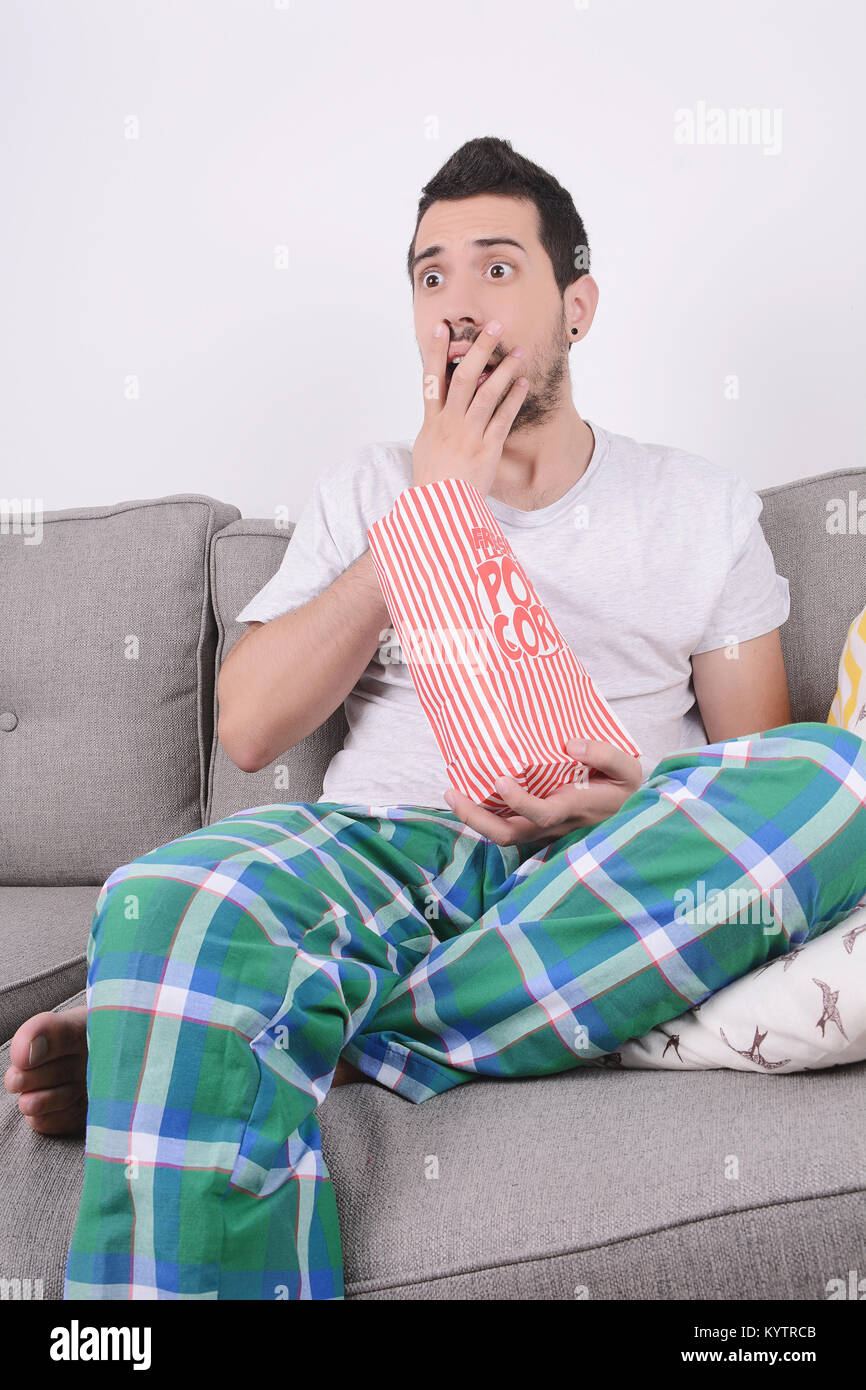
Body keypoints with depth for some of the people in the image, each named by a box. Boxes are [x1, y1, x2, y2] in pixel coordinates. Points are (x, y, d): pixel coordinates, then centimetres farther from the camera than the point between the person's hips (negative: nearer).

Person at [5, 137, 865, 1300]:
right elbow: (249, 727, 3)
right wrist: (427, 513, -2)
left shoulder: (701, 505, 16)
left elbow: (760, 763, 14)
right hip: (386, 848, -1)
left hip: (611, 888, 2)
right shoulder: (370, 490, 17)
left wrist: (637, 798, -10)